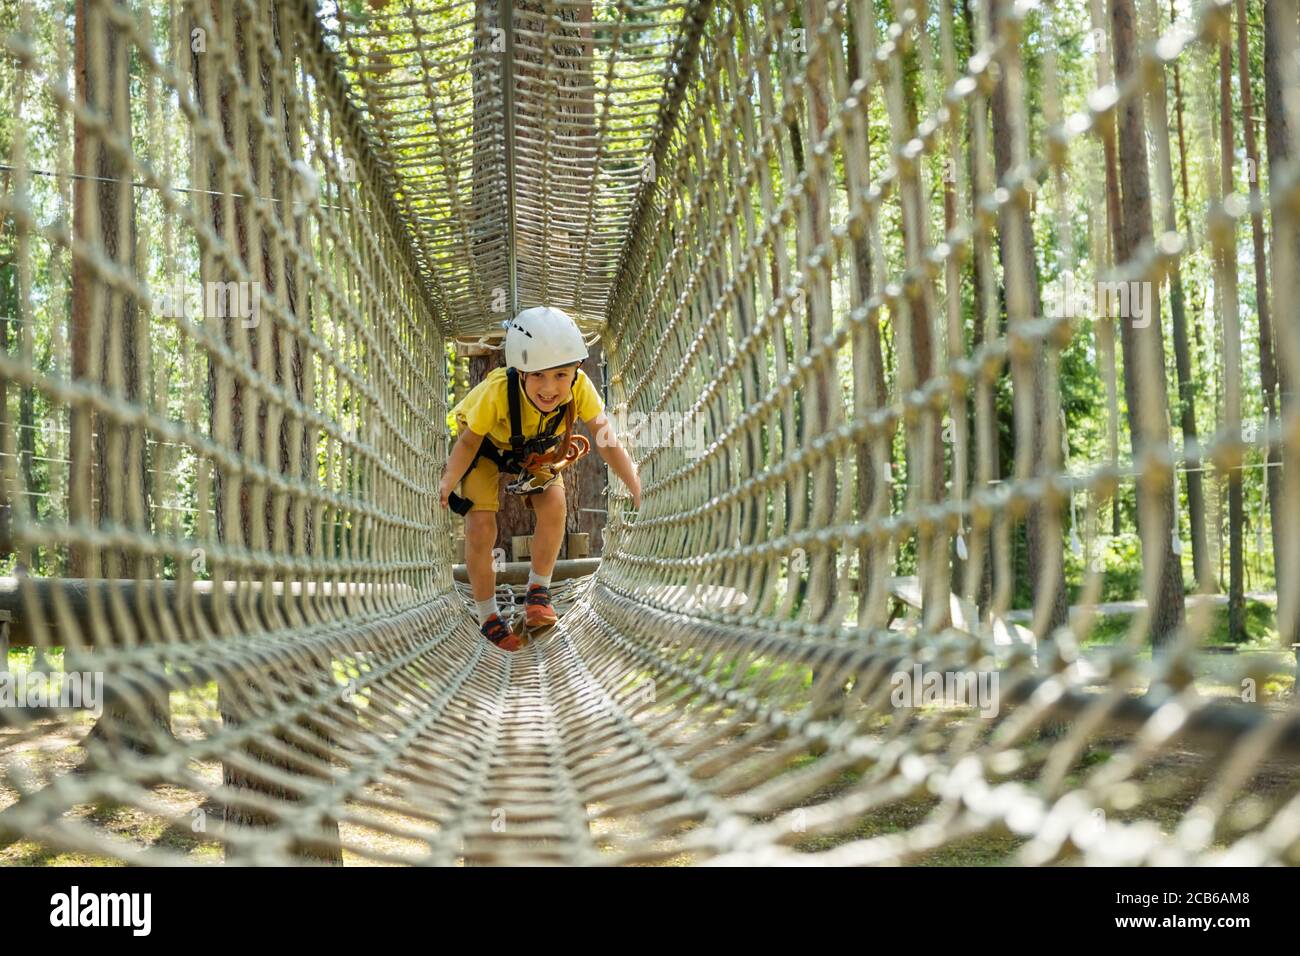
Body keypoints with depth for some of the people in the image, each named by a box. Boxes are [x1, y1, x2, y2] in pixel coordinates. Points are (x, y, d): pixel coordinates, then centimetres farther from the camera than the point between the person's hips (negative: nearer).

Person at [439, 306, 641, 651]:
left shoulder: (579, 387, -35)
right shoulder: (497, 391, -42)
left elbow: (608, 442, -31)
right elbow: (469, 441, -27)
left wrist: (636, 487, -40)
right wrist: (448, 481, -35)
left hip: (538, 450, 2)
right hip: (488, 444, -2)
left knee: (554, 506, -21)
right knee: (480, 527, -16)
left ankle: (538, 590, 4)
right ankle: (487, 615, 6)